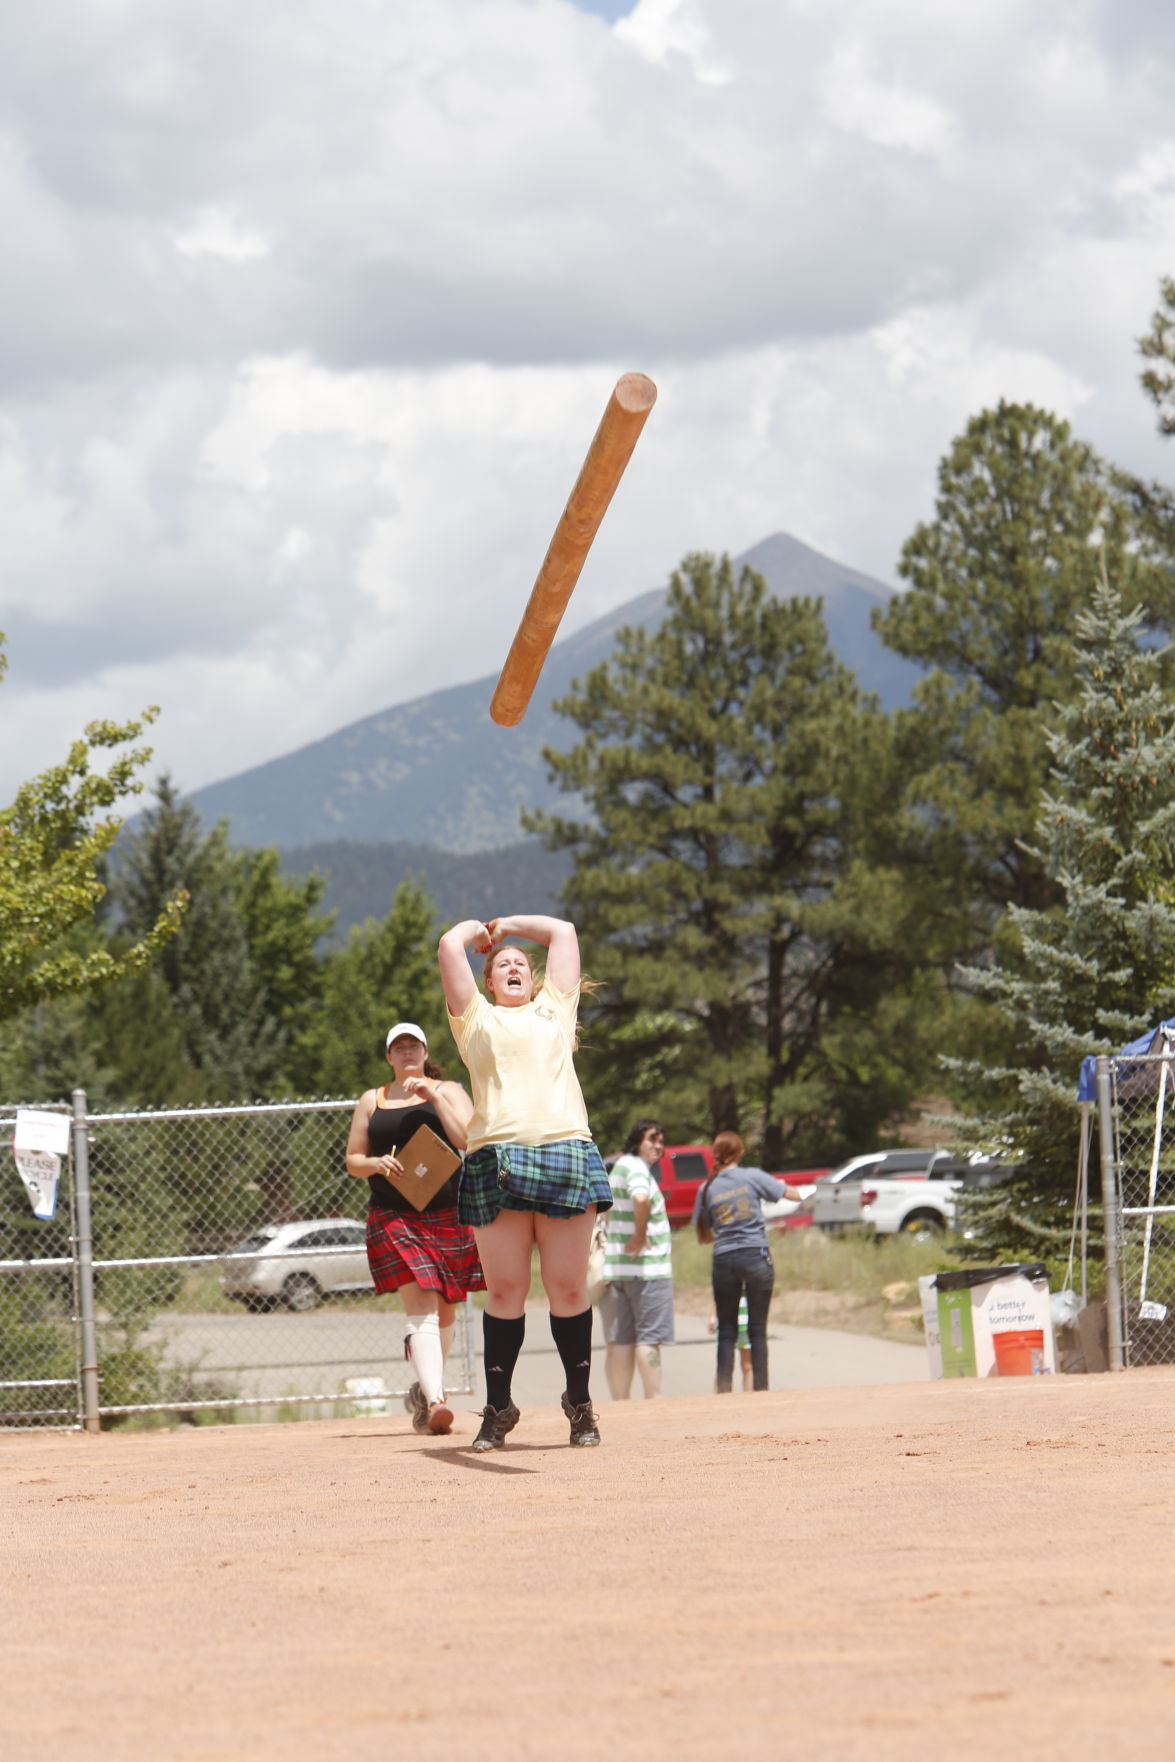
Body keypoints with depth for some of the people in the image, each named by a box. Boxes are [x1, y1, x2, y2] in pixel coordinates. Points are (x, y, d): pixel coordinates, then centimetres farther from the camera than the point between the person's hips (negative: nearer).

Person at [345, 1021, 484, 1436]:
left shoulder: (448, 1091, 10)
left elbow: (468, 1139, -6)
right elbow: (353, 1160, 16)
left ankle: (424, 1390, 29)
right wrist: (376, 1163, -7)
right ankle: (434, 1401, -28)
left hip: (447, 1213, 1)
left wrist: (434, 1096, -12)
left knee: (445, 1310, 8)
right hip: (393, 1216, -1)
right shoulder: (371, 1102, 15)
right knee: (420, 1306, -16)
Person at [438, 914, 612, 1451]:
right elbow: (450, 945, 16)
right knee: (504, 1290, -4)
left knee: (568, 1289, -2)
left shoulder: (554, 1009, 25)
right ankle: (497, 1407, 3)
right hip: (496, 1160, -1)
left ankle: (580, 1403, 7)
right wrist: (480, 930, 34)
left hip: (565, 1155, 1)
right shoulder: (476, 1019, 21)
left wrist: (506, 926, 38)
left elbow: (563, 932, 27)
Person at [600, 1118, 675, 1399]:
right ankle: (653, 1399, -8)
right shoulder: (636, 1168, -11)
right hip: (646, 1268, -9)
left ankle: (620, 1403, 6)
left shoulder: (619, 1166, 18)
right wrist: (640, 1235, -21)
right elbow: (641, 1198, -32)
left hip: (615, 1267, 9)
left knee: (620, 1340, 7)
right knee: (649, 1337, -7)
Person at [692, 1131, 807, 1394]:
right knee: (758, 1330, 4)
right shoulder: (753, 1177, -1)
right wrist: (783, 1186, 26)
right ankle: (761, 1390, 3)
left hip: (724, 1261, 1)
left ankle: (724, 1391, -1)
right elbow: (795, 1195, 4)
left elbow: (702, 1236, 9)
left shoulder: (707, 1189, 4)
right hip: (756, 1256, -1)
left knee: (726, 1331, 7)